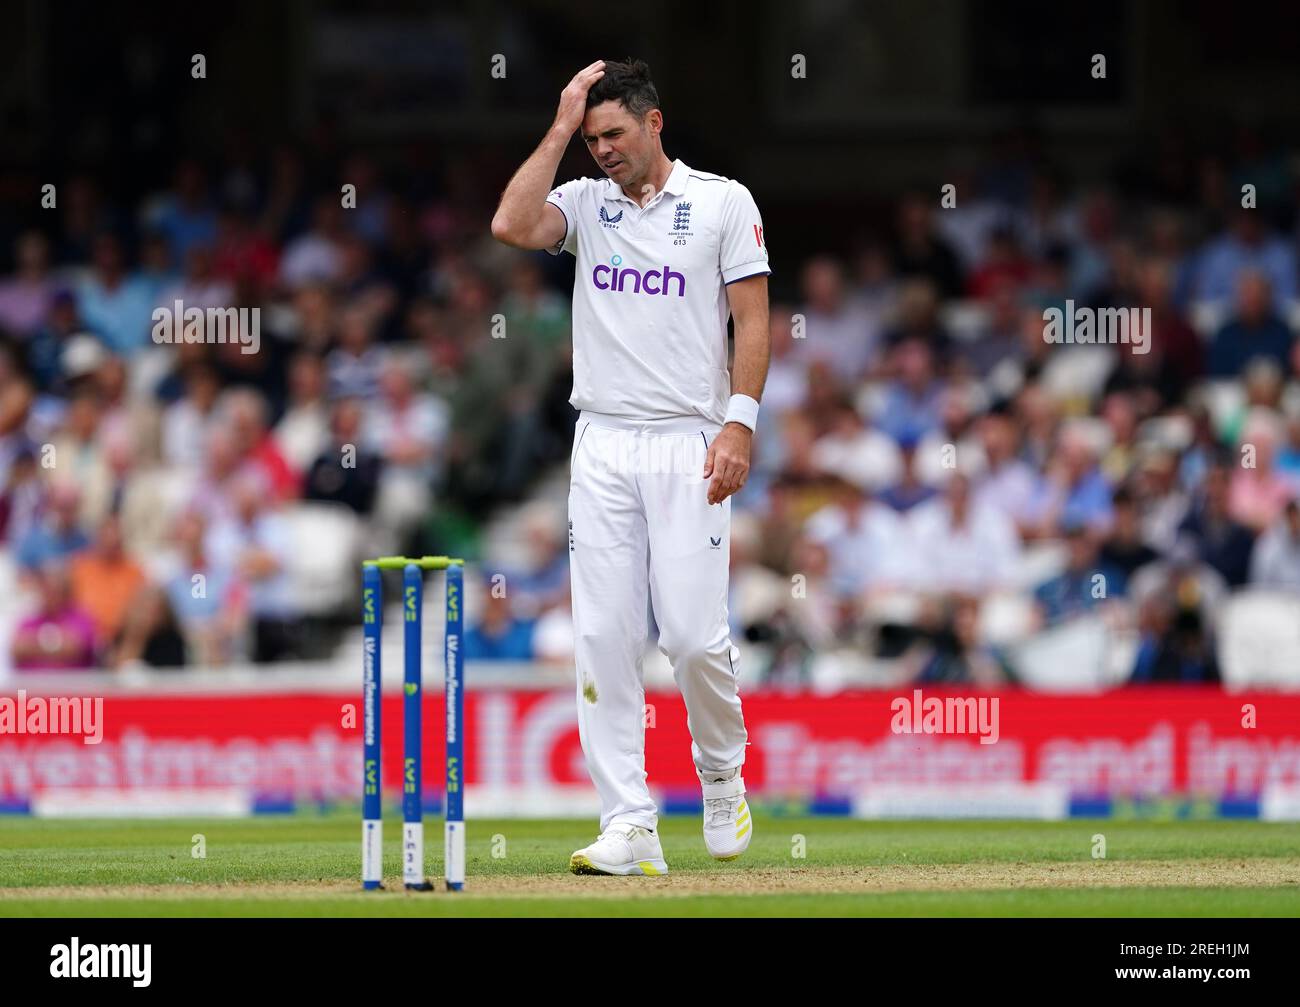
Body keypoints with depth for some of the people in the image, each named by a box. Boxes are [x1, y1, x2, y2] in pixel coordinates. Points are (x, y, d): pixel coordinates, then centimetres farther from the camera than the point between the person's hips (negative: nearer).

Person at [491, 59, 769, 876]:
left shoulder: (722, 202, 3)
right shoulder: (586, 203, 11)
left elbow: (753, 319, -1)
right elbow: (512, 226, -9)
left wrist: (740, 423, -12)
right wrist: (561, 128, -4)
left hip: (689, 445, -3)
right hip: (603, 447, 3)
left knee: (694, 633, -10)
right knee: (604, 637, -4)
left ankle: (723, 775, 18)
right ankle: (630, 825, -4)